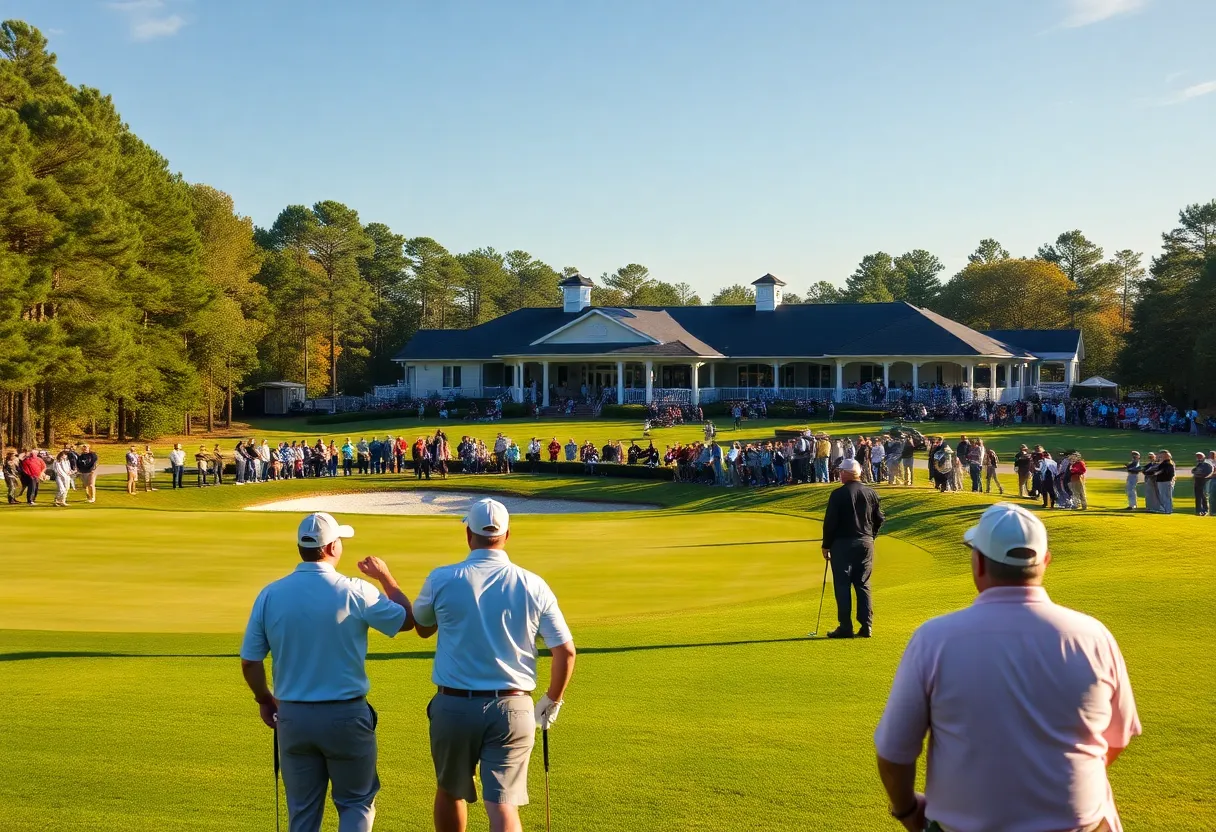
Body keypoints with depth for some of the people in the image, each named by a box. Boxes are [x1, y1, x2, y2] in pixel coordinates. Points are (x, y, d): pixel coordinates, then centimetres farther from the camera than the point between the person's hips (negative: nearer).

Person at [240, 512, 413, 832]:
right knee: (356, 804, 12)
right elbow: (406, 620, 4)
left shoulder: (270, 594, -4)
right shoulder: (355, 592, -12)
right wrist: (385, 577, 18)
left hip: (293, 716, 3)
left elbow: (250, 662, 2)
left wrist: (265, 700, 19)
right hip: (346, 714, -3)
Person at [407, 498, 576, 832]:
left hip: (455, 705, 0)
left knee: (450, 792, 22)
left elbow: (422, 628, 15)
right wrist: (552, 702, 15)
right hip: (512, 708, 0)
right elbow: (566, 651, 0)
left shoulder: (442, 580, -6)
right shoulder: (533, 586, -2)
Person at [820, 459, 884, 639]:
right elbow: (879, 519, 10)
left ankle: (845, 627, 0)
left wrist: (826, 545, -1)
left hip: (842, 544, -5)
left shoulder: (838, 494, -11)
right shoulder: (871, 493, 4)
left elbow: (830, 522, -11)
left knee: (842, 586, 1)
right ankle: (866, 626, 7)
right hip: (866, 543, 5)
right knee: (863, 585, 10)